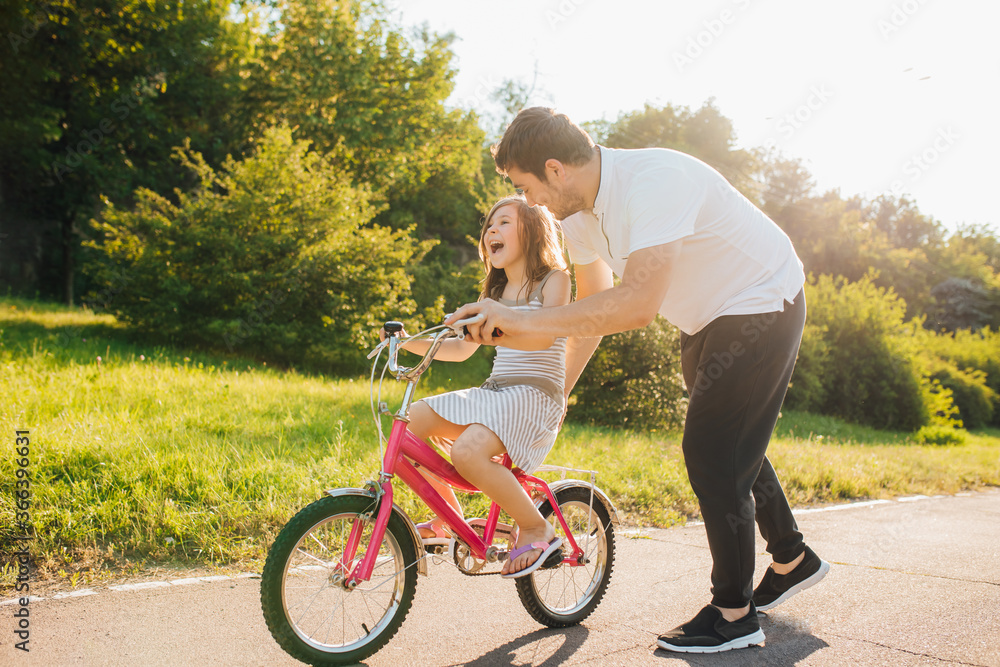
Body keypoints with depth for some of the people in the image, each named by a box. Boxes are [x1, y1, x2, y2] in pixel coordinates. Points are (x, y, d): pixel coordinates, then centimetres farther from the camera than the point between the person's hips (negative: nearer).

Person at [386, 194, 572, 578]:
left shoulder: (553, 279, -2)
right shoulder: (496, 294, 21)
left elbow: (542, 336, -21)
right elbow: (461, 350, 21)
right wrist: (409, 343, 7)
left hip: (535, 393, -7)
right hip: (493, 392, 8)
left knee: (467, 451, -32)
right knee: (412, 420, -11)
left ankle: (536, 529, -11)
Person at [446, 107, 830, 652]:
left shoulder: (653, 180, -34)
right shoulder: (579, 210, -6)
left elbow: (637, 304, -44)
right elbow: (595, 305, 6)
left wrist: (519, 320, -43)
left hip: (763, 306, -9)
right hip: (708, 320, 9)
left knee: (712, 452, -10)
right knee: (729, 445, 19)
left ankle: (734, 614, 7)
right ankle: (792, 560, 40)